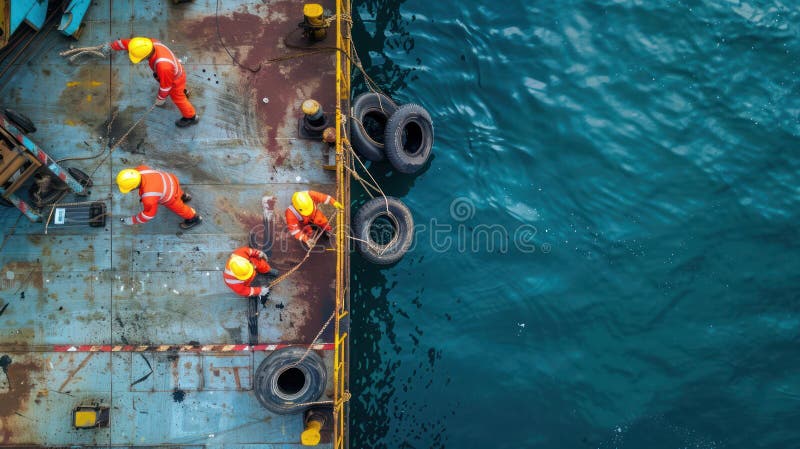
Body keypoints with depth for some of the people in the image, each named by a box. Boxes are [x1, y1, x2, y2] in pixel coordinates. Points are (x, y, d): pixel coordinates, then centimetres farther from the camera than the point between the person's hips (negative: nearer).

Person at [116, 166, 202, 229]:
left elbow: (149, 214, -24)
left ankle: (194, 218, 52)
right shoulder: (139, 169, -30)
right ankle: (184, 197, 70)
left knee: (179, 208, 26)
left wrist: (131, 221, -10)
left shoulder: (149, 198, -44)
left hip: (171, 196, -5)